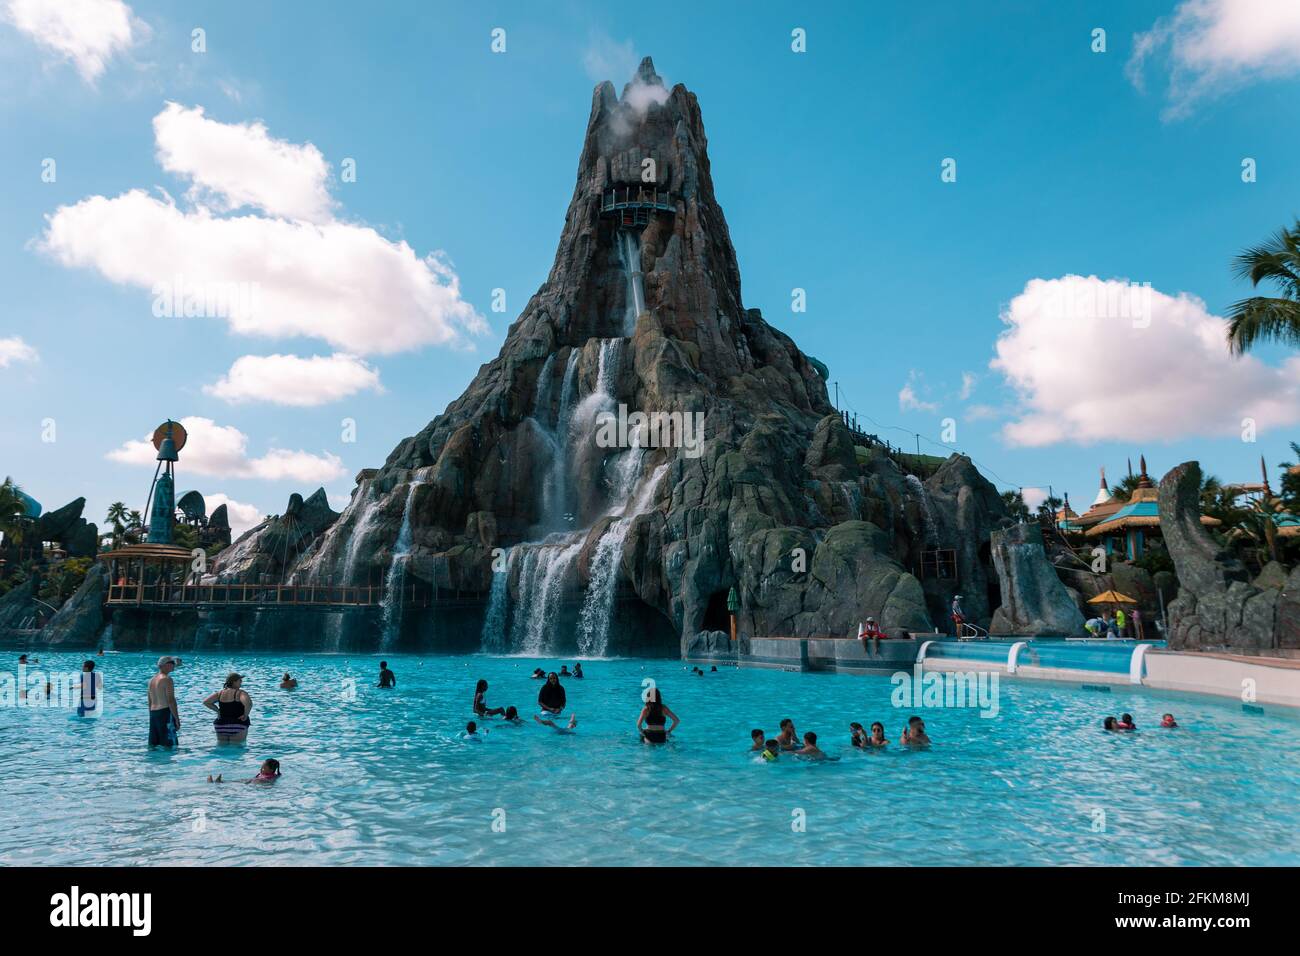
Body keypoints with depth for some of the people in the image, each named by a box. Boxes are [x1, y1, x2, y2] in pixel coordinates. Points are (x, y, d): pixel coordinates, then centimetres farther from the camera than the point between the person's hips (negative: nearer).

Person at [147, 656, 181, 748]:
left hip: (153, 713, 9)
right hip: (165, 712, -9)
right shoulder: (167, 679, -11)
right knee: (169, 745, -7)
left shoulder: (152, 680, 15)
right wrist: (177, 719, -14)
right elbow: (171, 700, -17)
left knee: (153, 745, 11)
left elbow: (150, 702, 19)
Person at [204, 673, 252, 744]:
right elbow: (248, 703, -32)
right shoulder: (240, 693, -14)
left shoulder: (220, 693, 3)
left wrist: (218, 710, 10)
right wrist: (246, 715, -15)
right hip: (237, 726, -5)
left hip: (221, 726, 5)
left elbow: (206, 702, 3)